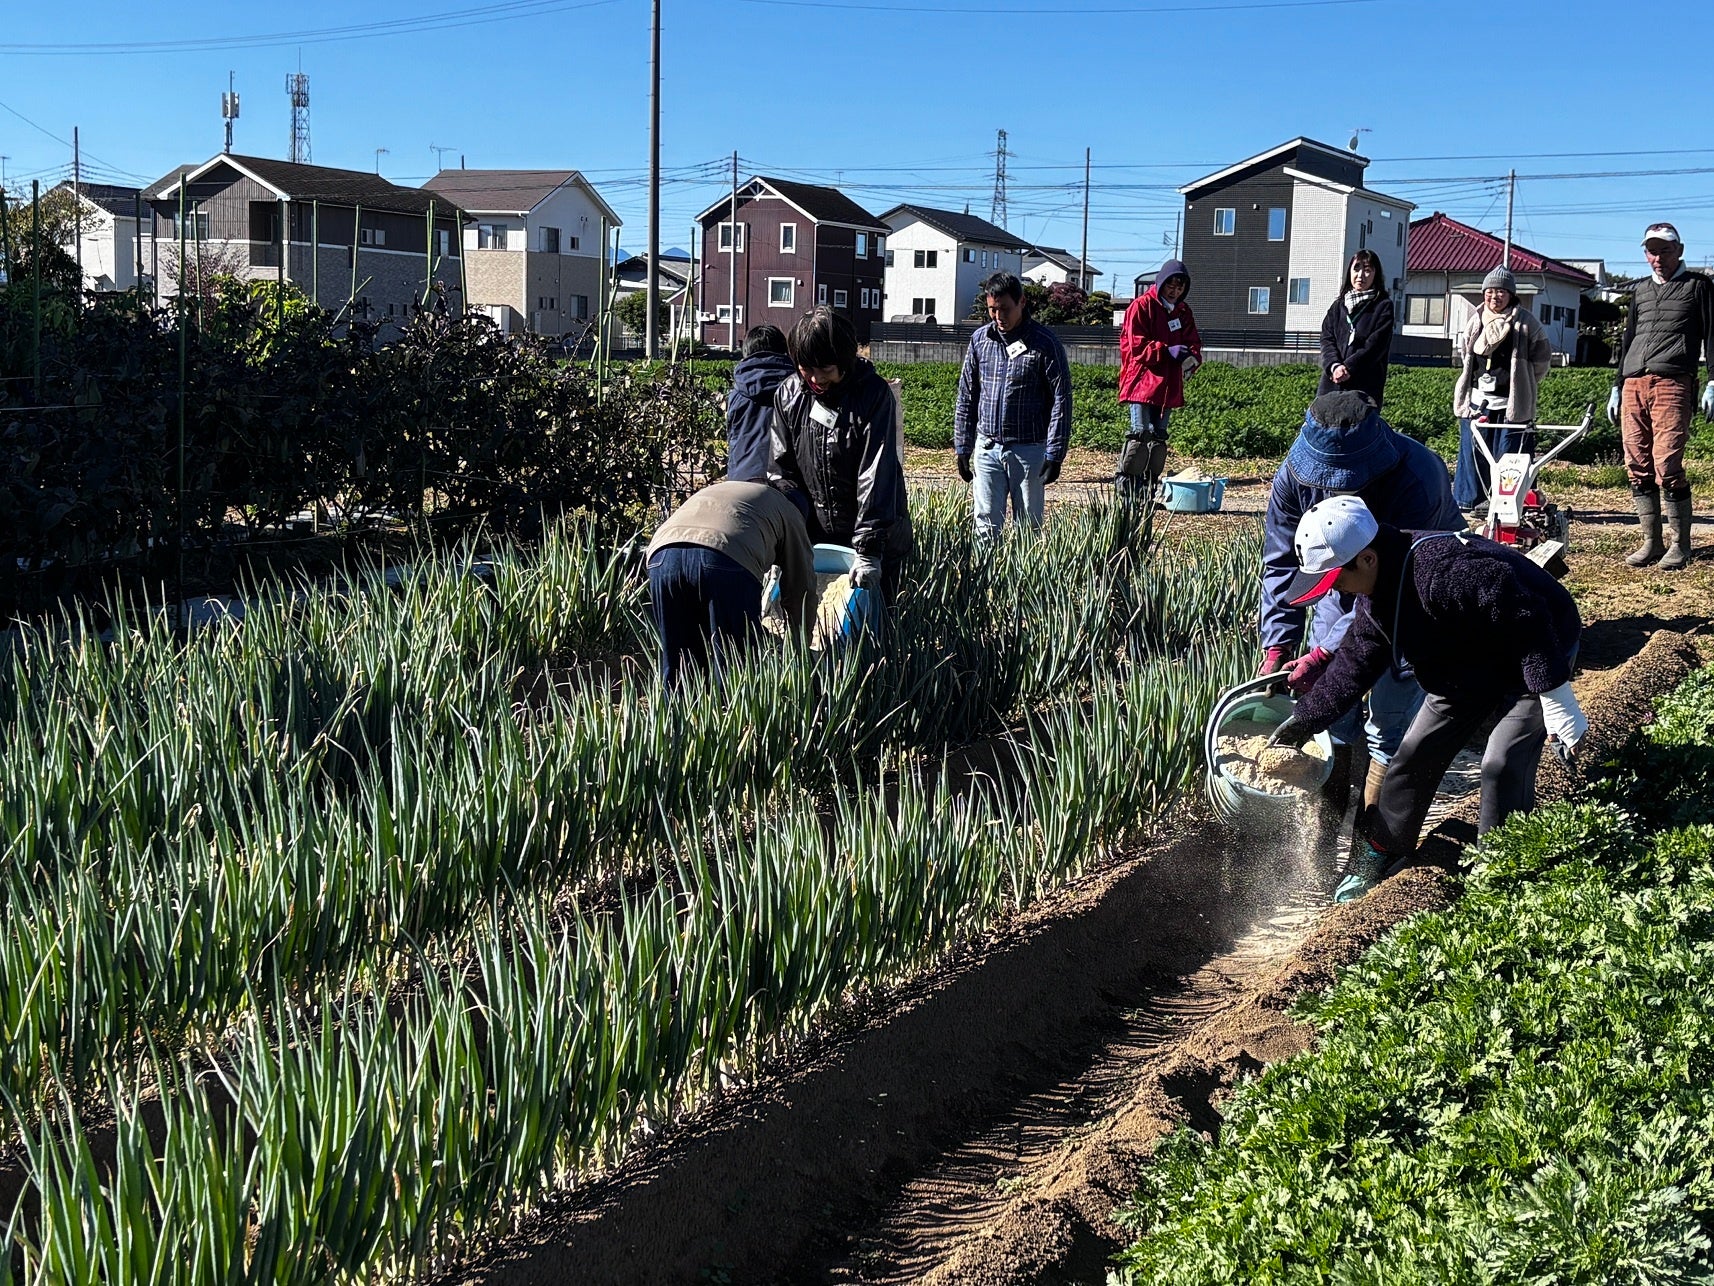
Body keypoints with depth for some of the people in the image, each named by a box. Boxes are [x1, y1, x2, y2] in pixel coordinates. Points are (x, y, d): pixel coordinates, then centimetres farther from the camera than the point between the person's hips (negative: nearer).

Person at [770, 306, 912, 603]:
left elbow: (877, 477, -20)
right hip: (814, 539, 4)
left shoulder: (875, 395, -15)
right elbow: (781, 469, 1)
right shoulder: (789, 393, -2)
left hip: (877, 542, -3)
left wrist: (868, 551, -25)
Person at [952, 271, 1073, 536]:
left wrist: (1054, 454, -11)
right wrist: (962, 448, 10)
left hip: (1028, 451, -3)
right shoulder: (980, 340, 6)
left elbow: (1061, 400, -7)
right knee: (985, 526, 1)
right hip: (987, 449, 3)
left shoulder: (1045, 343, -7)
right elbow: (966, 396, 12)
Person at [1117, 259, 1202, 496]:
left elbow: (1193, 341, 15)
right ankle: (1124, 484, -7)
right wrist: (1167, 351, -22)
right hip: (1142, 381, -7)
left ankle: (1149, 489, 15)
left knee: (1159, 436, 9)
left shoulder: (1183, 311, 16)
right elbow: (1136, 346, -12)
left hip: (1168, 385, 7)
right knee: (1141, 433, -12)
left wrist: (1192, 357, -9)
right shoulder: (1142, 306, -5)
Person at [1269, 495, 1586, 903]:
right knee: (1417, 753, 7)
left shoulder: (1445, 574, -41)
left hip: (1533, 658, -8)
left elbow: (1529, 626, -37)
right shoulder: (1377, 594, -10)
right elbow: (1354, 663, 4)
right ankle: (1382, 851, 24)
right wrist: (1304, 720, 5)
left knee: (1504, 764, -17)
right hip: (1468, 666, 8)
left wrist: (1558, 703, -32)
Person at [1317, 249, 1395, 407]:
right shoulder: (1338, 306, 18)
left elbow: (1374, 346, -6)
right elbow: (1327, 339, 6)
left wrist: (1348, 367, -16)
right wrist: (1334, 366, -13)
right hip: (1332, 383, 4)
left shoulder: (1383, 307, 5)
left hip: (1366, 386, -4)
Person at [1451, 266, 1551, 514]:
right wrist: (1474, 381, 9)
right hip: (1477, 400, 4)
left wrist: (1525, 383, 6)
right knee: (1472, 452, 6)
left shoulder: (1525, 321, -1)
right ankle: (1467, 500, 14)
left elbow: (1542, 355, 5)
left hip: (1512, 402, -4)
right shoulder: (1476, 320, 12)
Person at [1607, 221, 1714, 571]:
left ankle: (1680, 545, -3)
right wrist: (1617, 387, 21)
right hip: (1633, 385, 6)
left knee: (1667, 465, -13)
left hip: (1672, 384, -5)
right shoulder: (1641, 290, 23)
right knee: (1638, 467, 2)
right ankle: (1651, 543, 9)